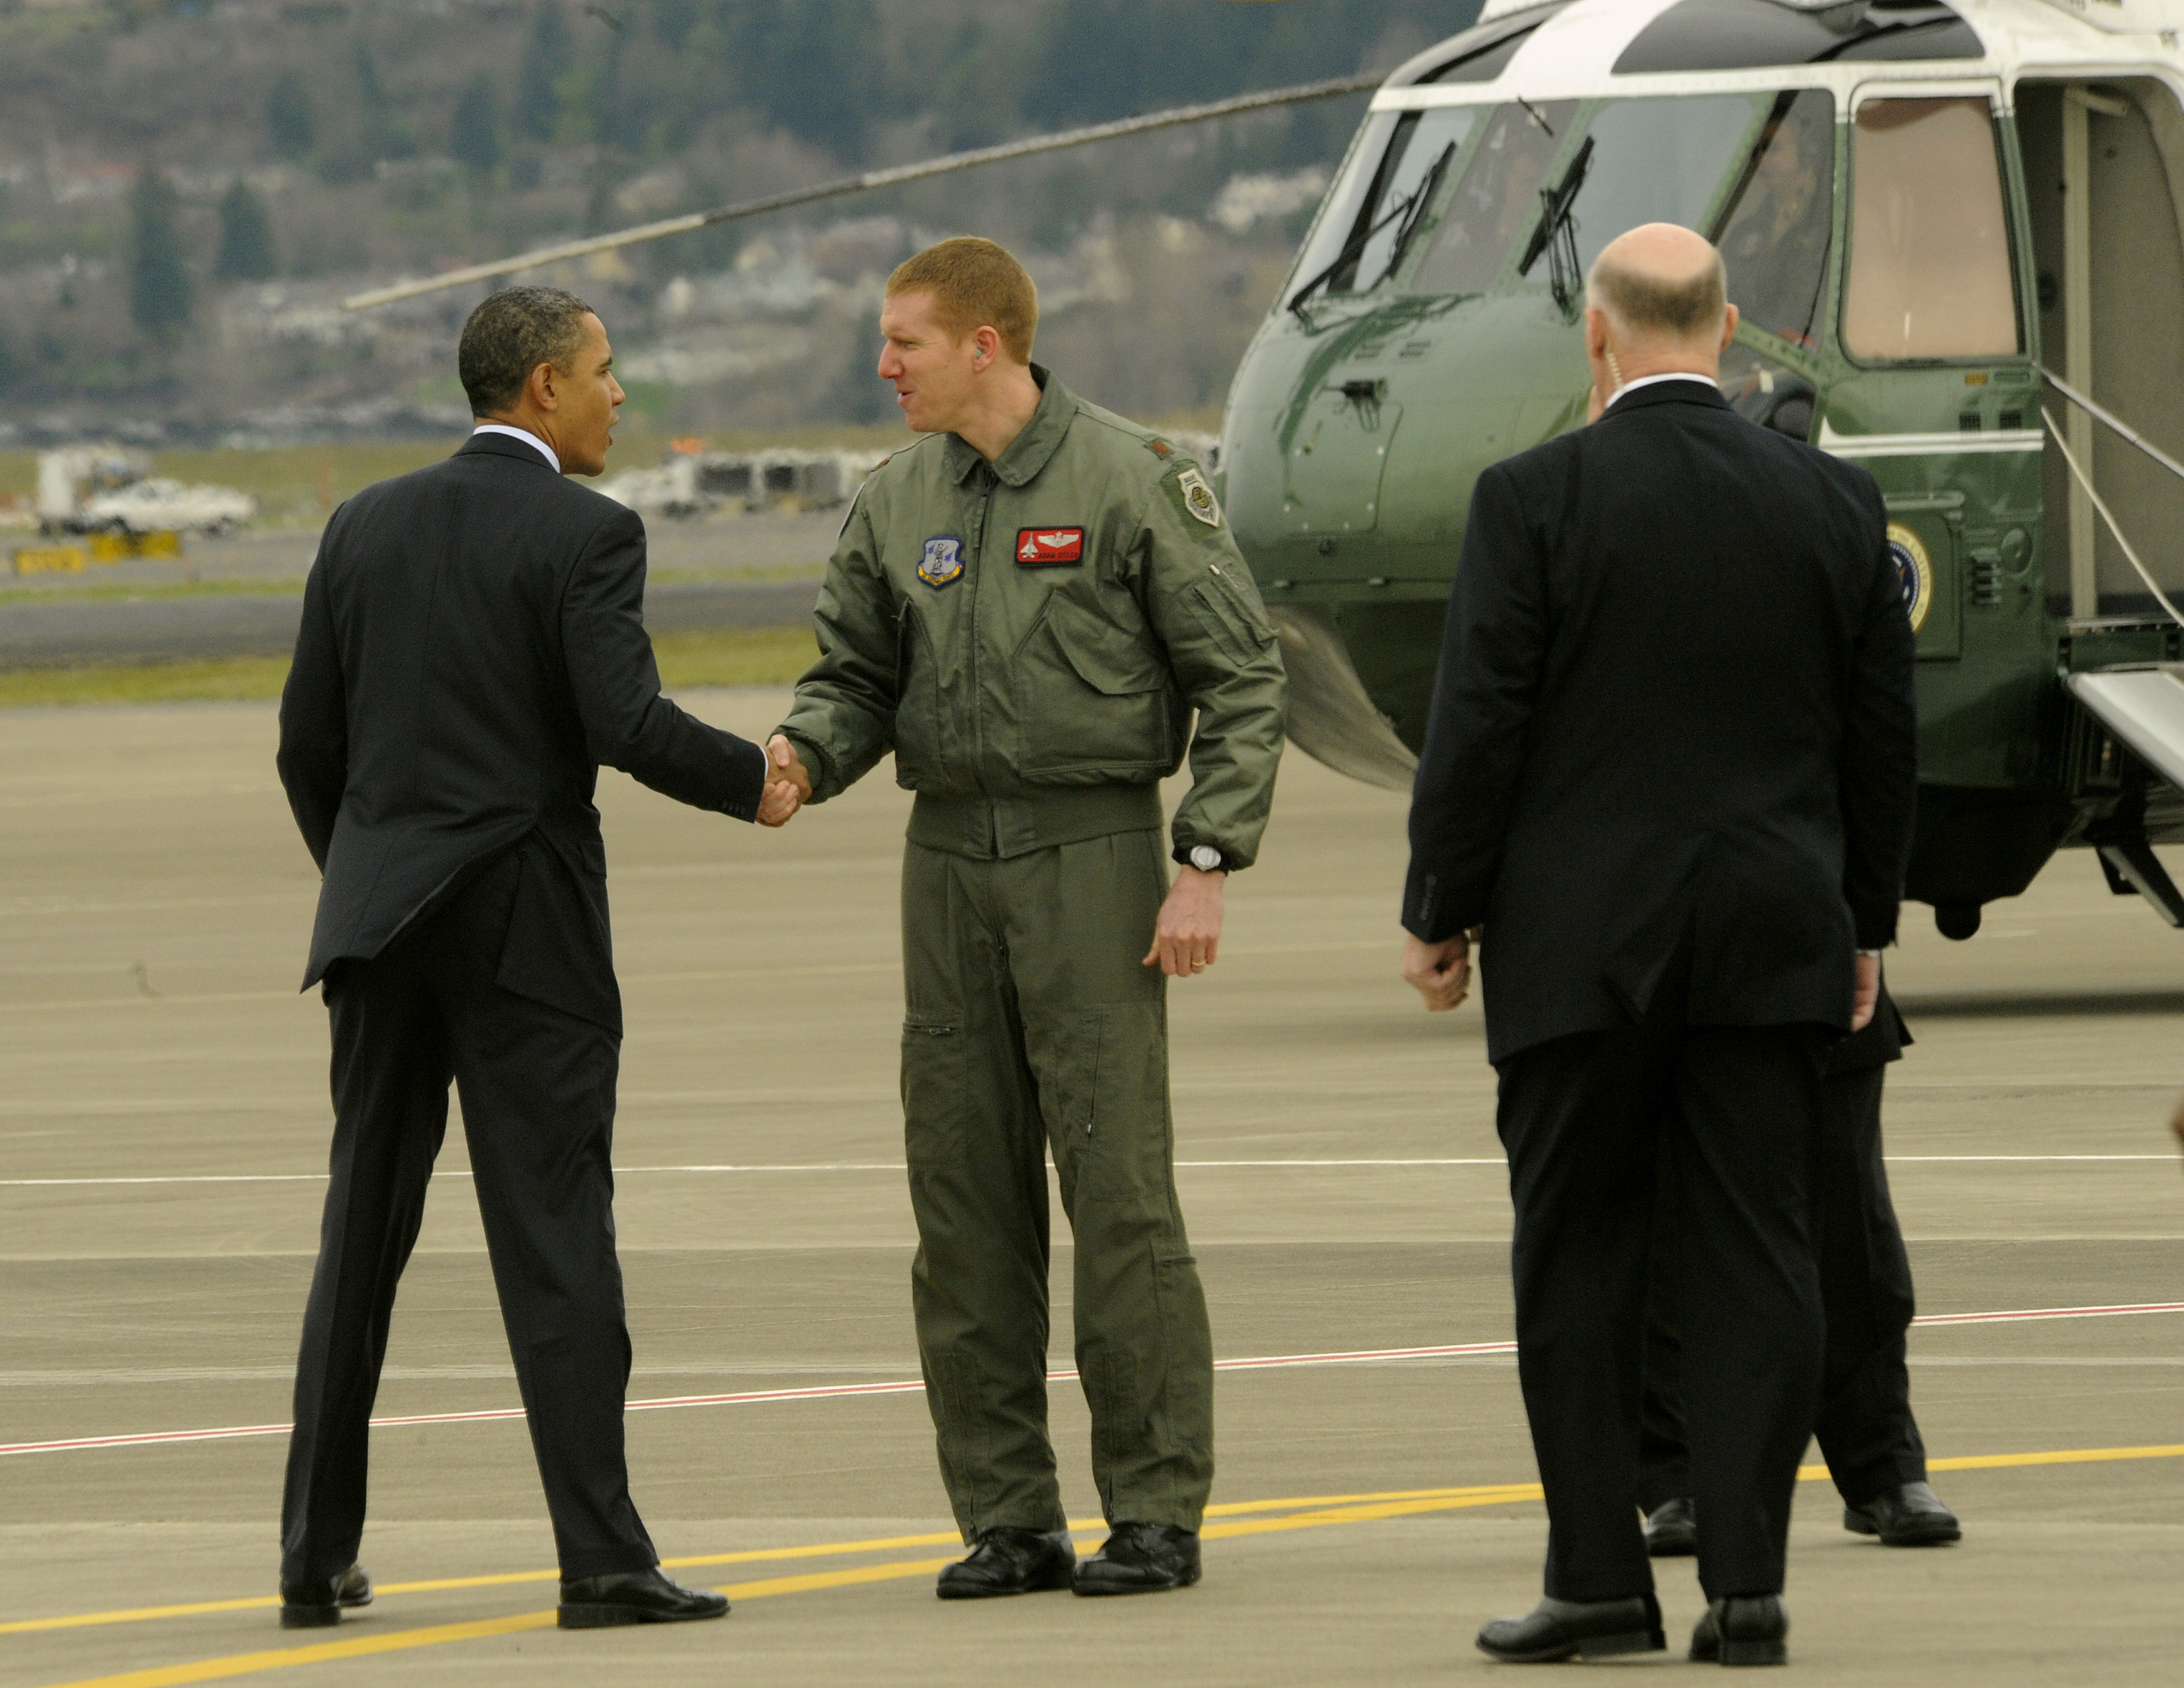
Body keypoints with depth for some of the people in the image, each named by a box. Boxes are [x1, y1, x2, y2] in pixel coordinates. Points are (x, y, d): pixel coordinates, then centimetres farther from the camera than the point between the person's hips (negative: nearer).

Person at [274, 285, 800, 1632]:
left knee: (362, 1241, 11)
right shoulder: (585, 536, -8)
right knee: (555, 1241, -5)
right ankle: (601, 1557, -8)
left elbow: (311, 745, 11)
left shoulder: (368, 527, 10)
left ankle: (319, 1556, 12)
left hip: (380, 916, 5)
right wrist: (751, 783, -2)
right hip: (524, 919, -5)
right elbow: (626, 723, -19)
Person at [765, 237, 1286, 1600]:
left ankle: (1157, 1510, -2)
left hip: (1093, 856, -5)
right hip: (951, 859, 5)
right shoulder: (898, 503, 11)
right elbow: (858, 675, 16)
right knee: (966, 1197, 4)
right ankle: (1007, 1515, 9)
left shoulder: (1131, 480, -5)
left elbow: (1240, 675, -4)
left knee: (1119, 1184, -7)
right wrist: (803, 758, -7)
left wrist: (1209, 863, -11)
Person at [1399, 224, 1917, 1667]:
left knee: (1578, 1261, 4)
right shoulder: (1835, 502, 3)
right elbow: (1883, 735, 8)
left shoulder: (1534, 500, -8)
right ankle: (1746, 1584, -1)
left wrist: (1442, 914, 3)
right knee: (1758, 1258, 3)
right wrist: (1866, 923, 18)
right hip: (1774, 945, 3)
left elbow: (1480, 728, -8)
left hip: (1583, 944, -3)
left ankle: (1600, 1577, 2)